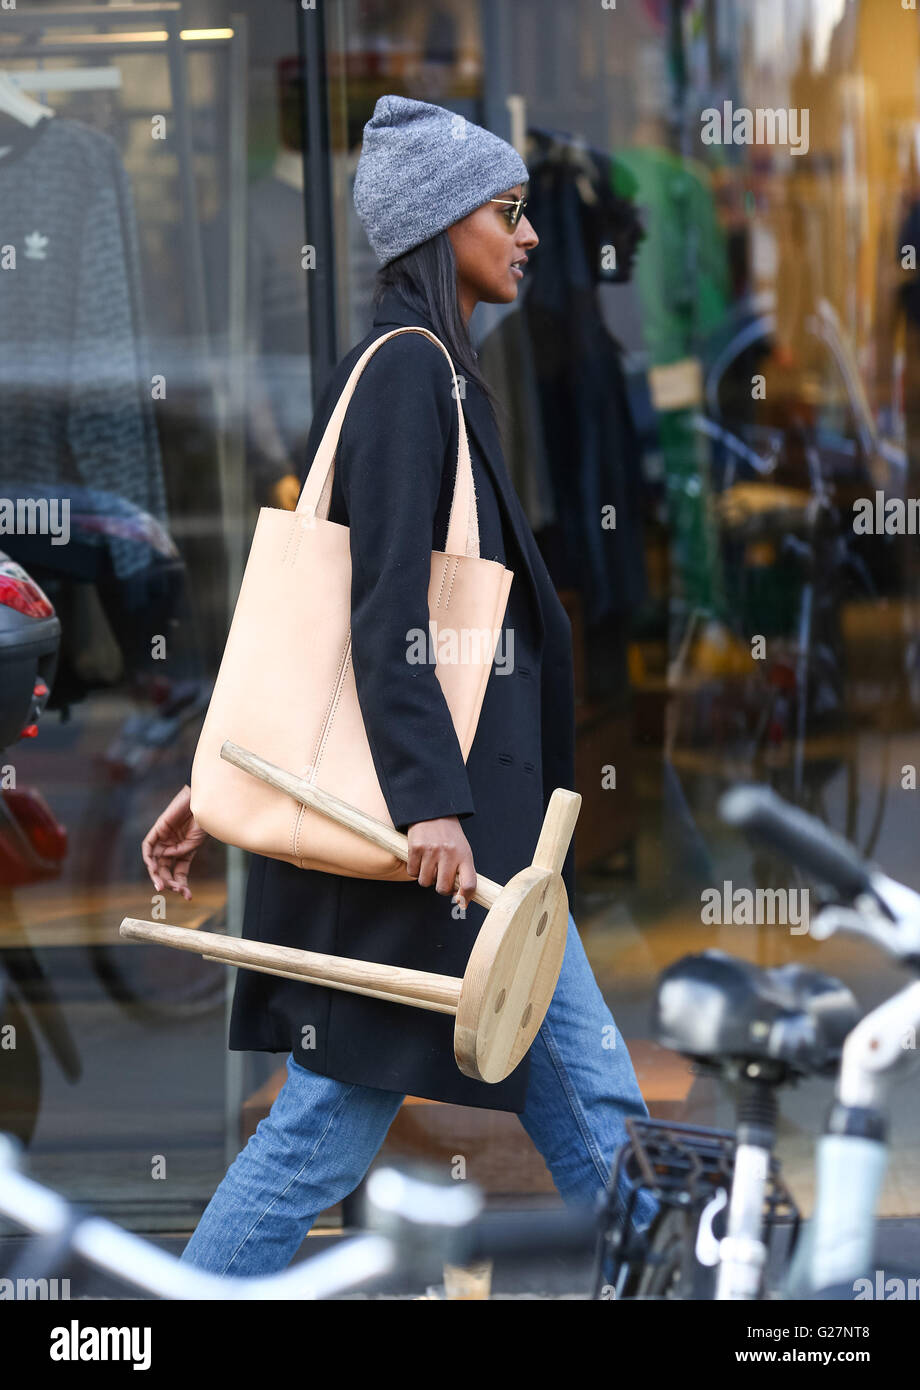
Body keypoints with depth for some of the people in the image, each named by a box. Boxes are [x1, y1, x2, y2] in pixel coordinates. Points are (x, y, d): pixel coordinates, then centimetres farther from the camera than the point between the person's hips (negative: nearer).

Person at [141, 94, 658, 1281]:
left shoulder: (429, 373, 18)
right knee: (338, 1113, -3)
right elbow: (385, 604, -21)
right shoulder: (407, 369, -12)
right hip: (417, 810, -10)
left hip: (470, 810, 10)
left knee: (591, 1094, 10)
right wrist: (430, 799, -28)